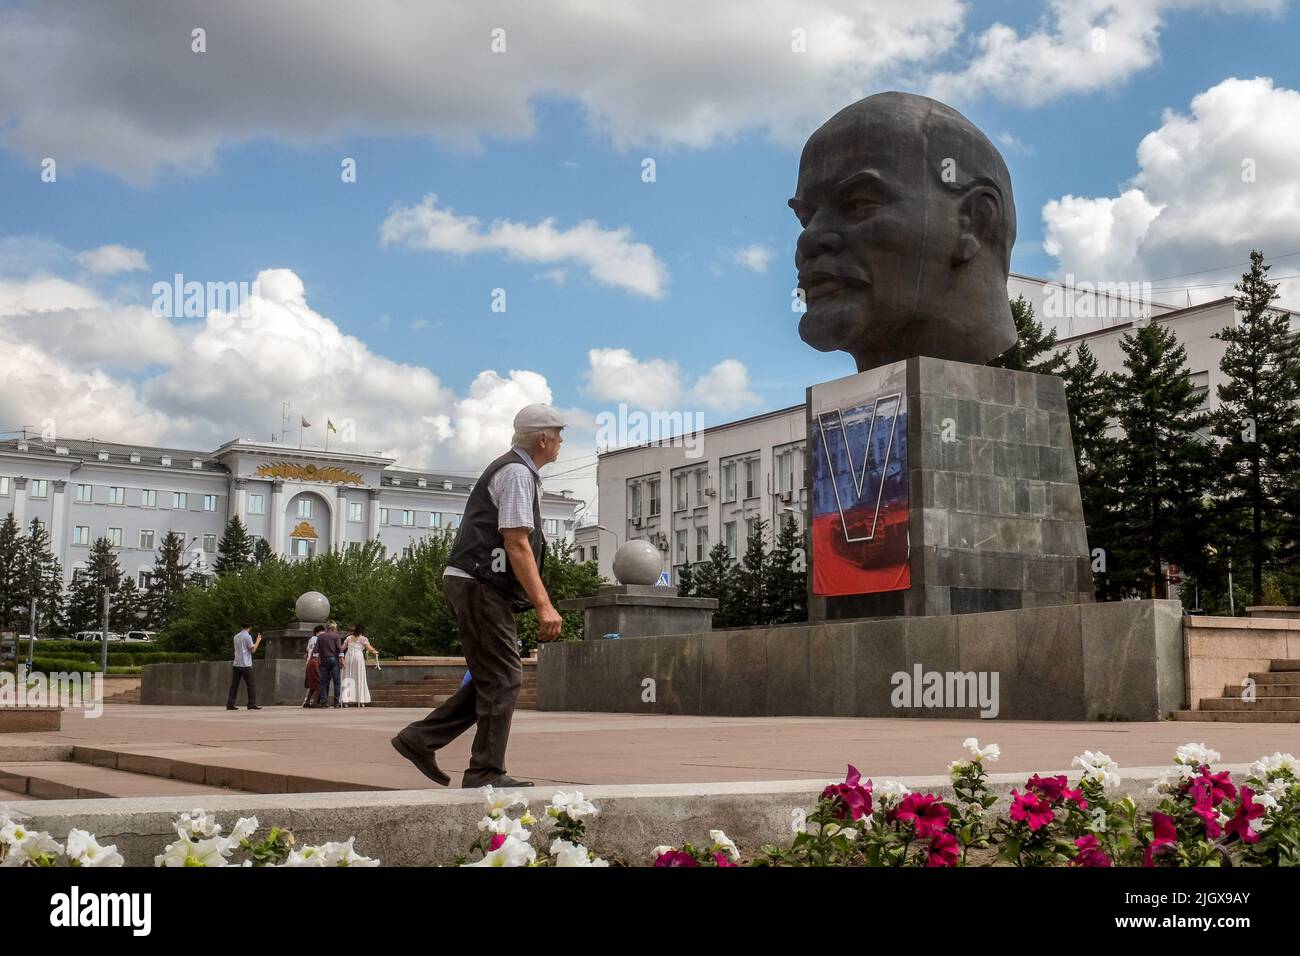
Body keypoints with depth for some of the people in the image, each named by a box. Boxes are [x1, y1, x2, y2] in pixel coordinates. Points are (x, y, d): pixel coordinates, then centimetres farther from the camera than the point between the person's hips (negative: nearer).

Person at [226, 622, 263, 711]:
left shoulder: (236, 637, 13)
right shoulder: (247, 636, -7)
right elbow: (253, 650, -9)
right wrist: (258, 640, 4)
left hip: (236, 664, 6)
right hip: (245, 664, -6)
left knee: (234, 684, 5)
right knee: (251, 685, -1)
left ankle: (230, 704, 1)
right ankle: (252, 704, -6)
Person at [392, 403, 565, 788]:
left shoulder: (520, 471, 21)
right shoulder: (516, 472, -11)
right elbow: (516, 544, -19)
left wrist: (538, 602, 25)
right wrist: (543, 605, -22)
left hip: (471, 583, 10)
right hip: (480, 585, -10)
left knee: (490, 679, 12)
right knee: (502, 678, -5)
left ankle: (420, 739, 12)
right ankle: (486, 772, 0)